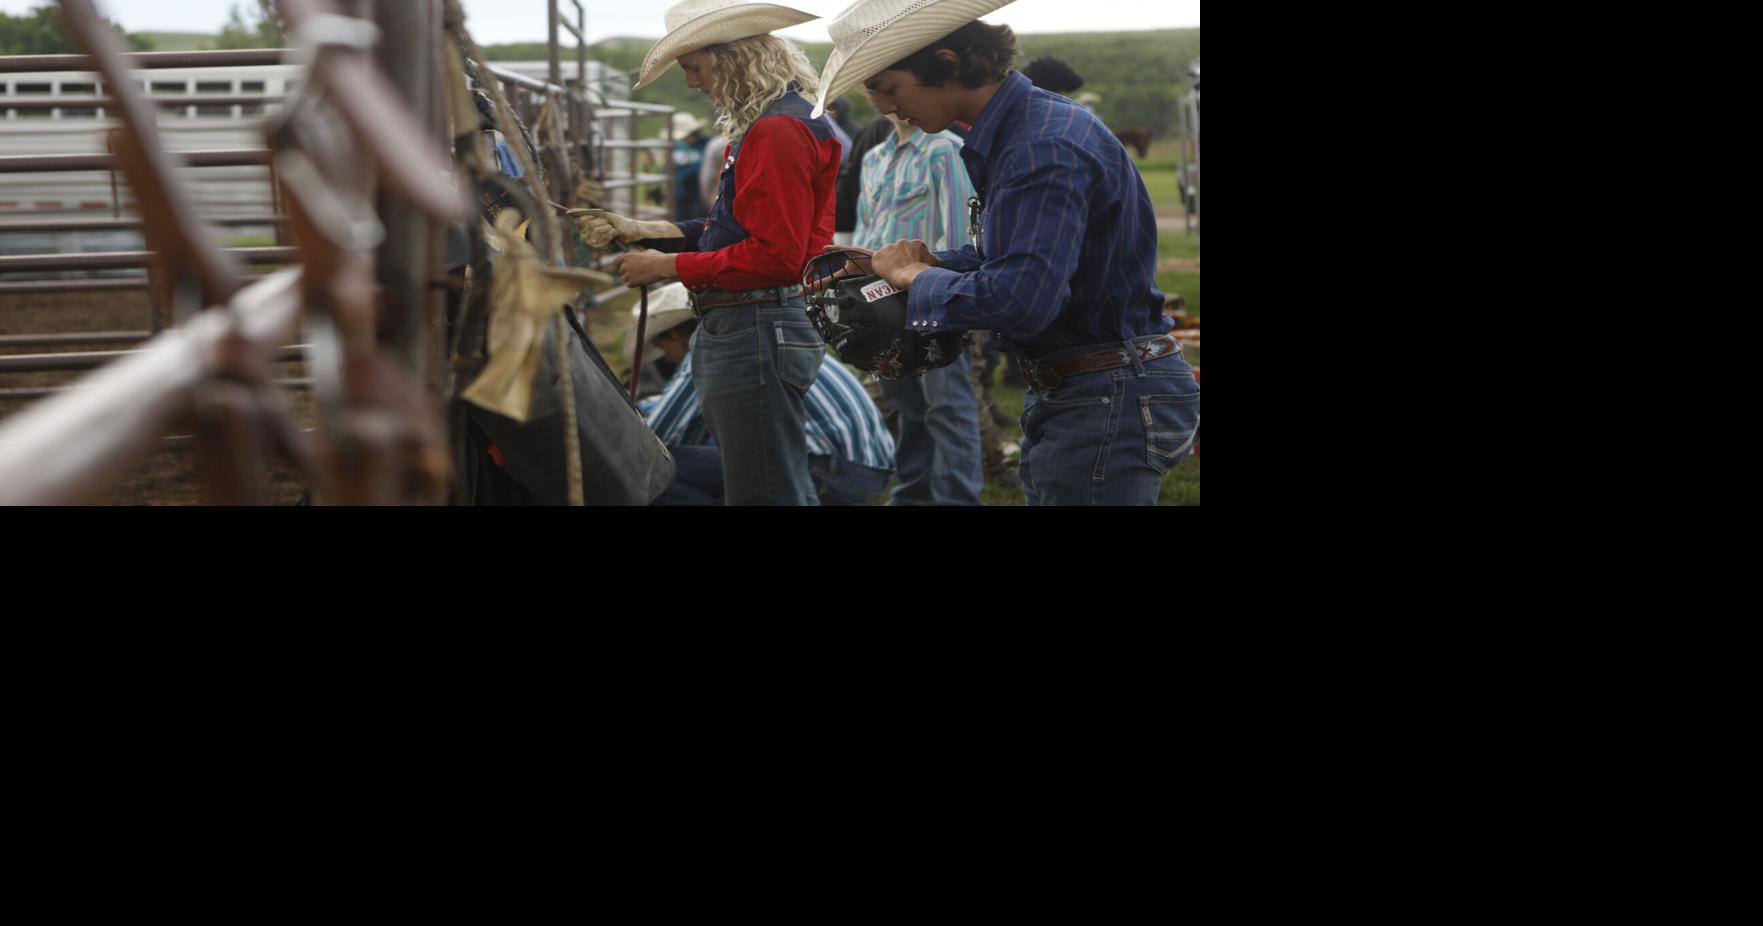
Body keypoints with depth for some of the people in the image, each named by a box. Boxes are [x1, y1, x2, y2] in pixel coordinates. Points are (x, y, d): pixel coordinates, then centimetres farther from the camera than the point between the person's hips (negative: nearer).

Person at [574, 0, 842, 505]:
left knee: (763, 493, -5)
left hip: (757, 332, -11)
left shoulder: (778, 131, -17)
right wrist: (639, 231, 12)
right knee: (787, 488, 15)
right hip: (747, 328, 11)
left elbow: (774, 255, -21)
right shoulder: (763, 125, 16)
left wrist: (668, 266, -14)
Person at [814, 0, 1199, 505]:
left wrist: (915, 277, -15)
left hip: (1107, 403, -10)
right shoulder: (1010, 132, 9)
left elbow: (1020, 298, -32)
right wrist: (931, 262, 4)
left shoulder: (1046, 148, -22)